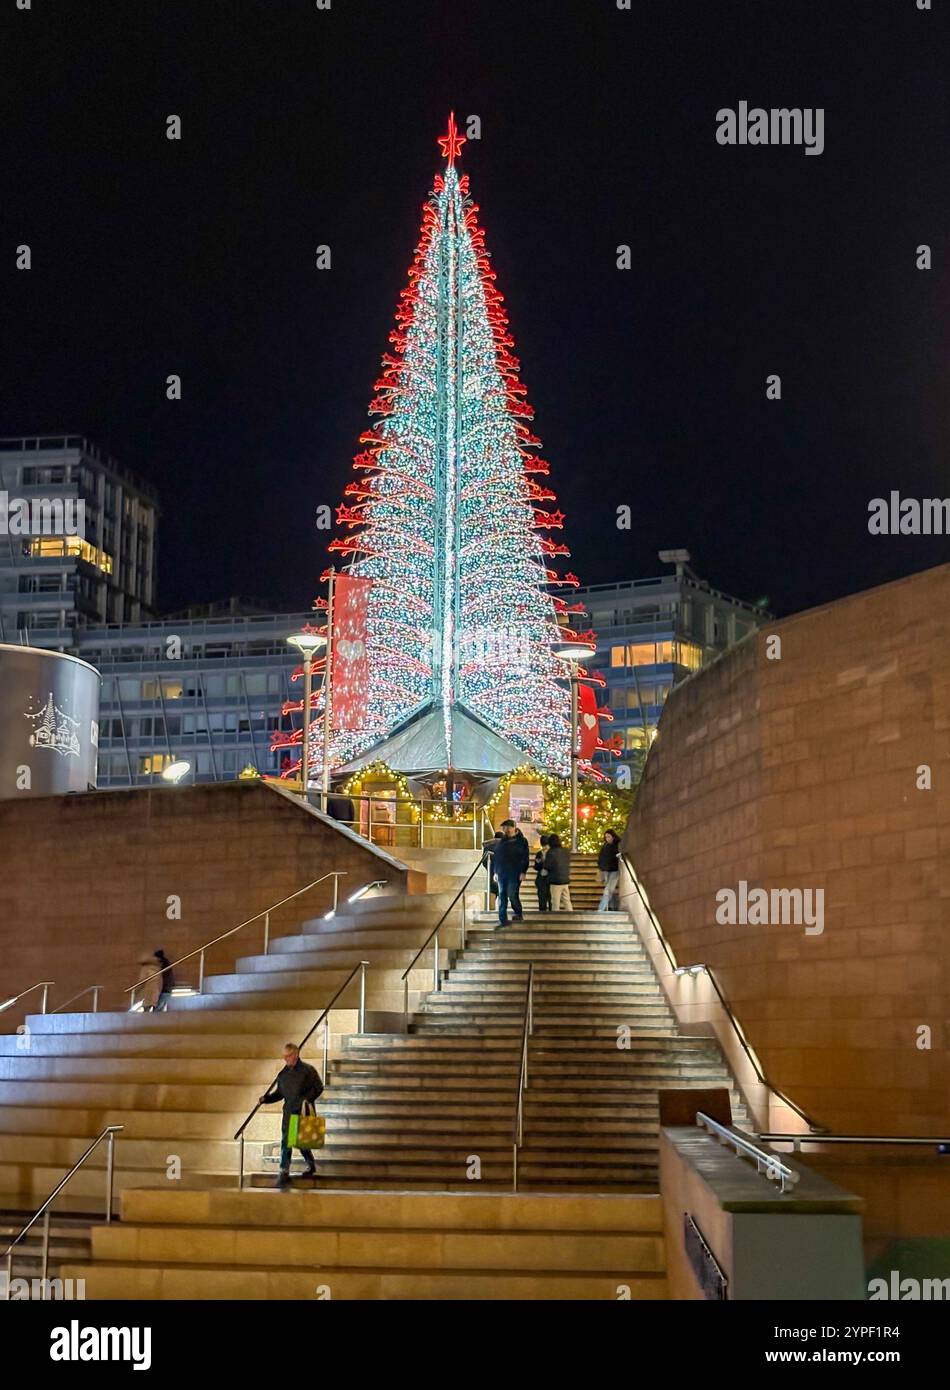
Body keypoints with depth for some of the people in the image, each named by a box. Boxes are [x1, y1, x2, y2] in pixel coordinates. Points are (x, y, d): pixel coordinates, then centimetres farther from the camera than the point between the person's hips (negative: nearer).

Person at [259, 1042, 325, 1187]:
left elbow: (318, 1088, -6)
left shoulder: (308, 1070, -5)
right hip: (288, 1112, 5)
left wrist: (306, 1099, -19)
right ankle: (284, 1172, 8)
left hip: (304, 1112, -5)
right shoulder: (283, 1074, 10)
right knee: (285, 1142, 0)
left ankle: (311, 1166, 18)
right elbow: (279, 1093, 15)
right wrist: (266, 1099, -1)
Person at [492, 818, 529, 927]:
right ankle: (502, 920, 6)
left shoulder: (521, 841, -2)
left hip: (514, 873, -6)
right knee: (502, 897, 3)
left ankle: (519, 914, 15)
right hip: (502, 873, 6)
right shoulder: (502, 841, 14)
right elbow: (496, 857, 17)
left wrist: (523, 872, -13)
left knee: (512, 895, -9)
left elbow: (525, 858, -6)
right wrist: (495, 871, 12)